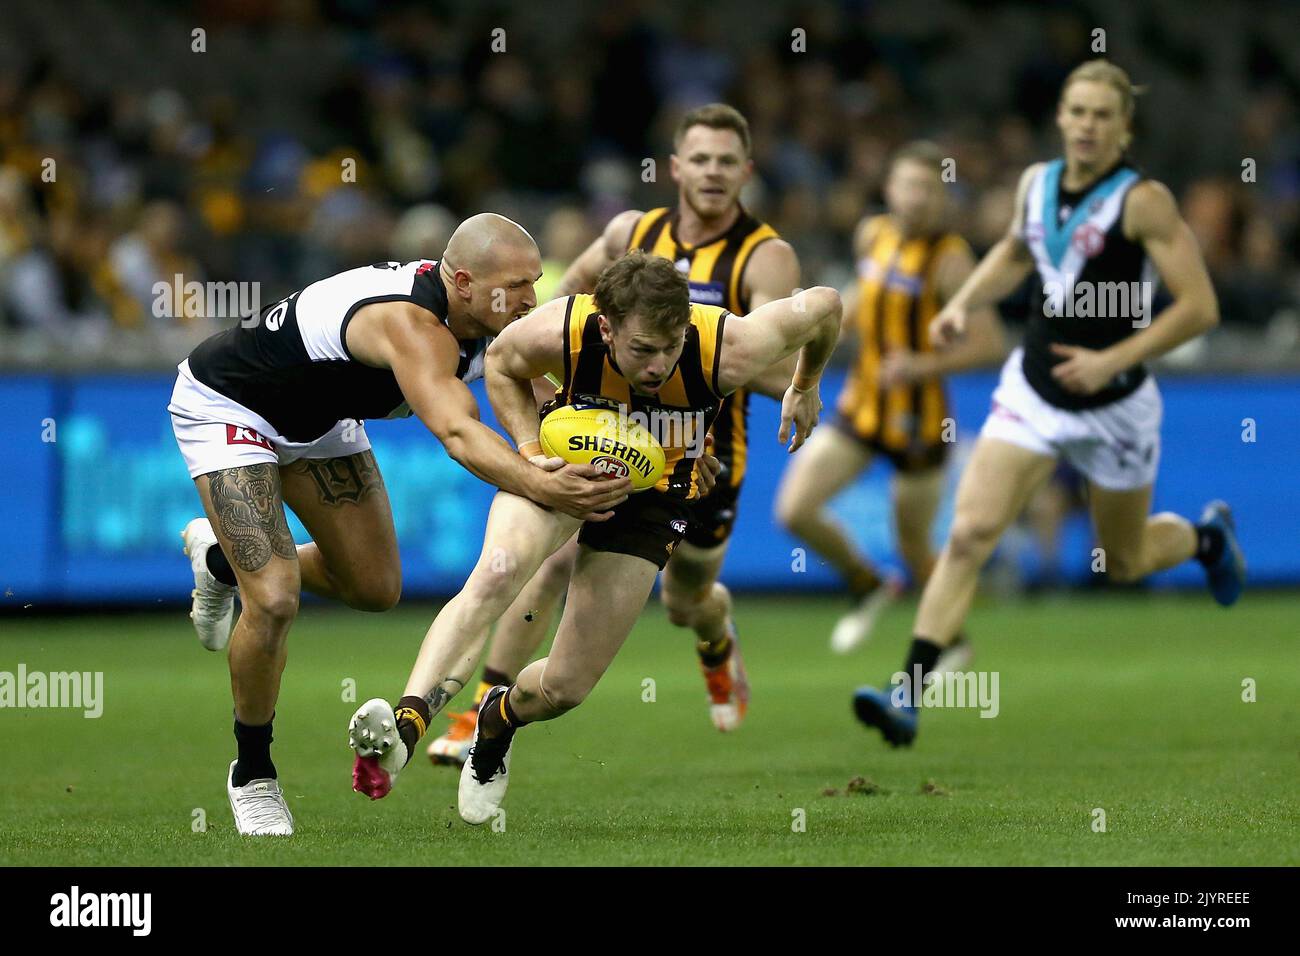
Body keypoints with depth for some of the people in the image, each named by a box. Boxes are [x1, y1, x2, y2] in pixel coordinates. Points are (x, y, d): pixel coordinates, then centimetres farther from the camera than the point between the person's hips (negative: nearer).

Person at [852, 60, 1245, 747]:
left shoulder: (1143, 201, -16)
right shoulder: (1036, 182, 0)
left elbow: (1200, 307, -19)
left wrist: (1113, 360, -24)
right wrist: (964, 303, 5)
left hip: (1113, 406, -3)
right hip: (1032, 393, 3)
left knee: (1124, 562, 17)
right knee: (969, 533, -15)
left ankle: (1207, 536, 52)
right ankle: (909, 693, -19)